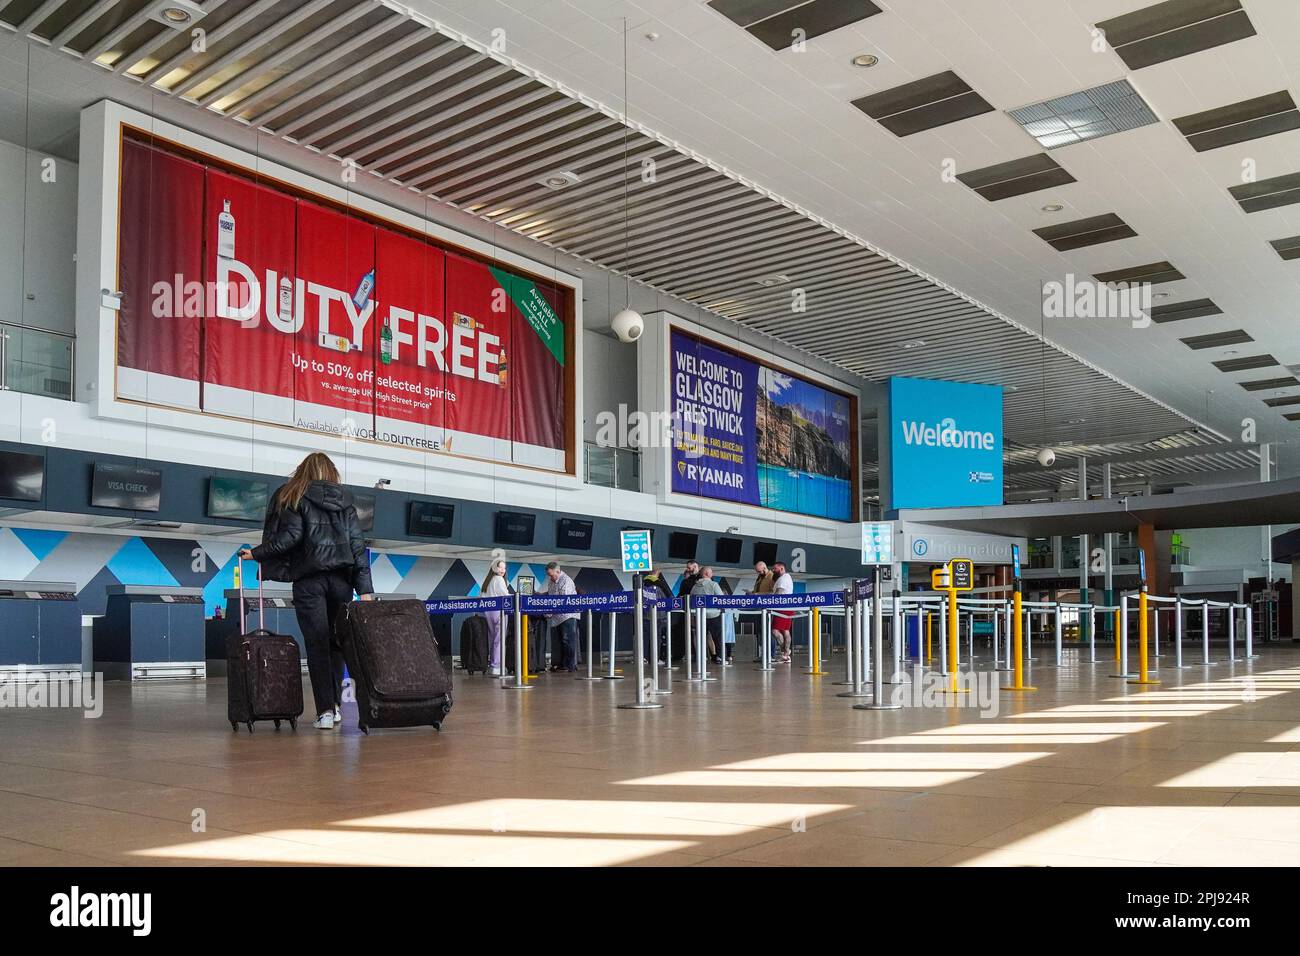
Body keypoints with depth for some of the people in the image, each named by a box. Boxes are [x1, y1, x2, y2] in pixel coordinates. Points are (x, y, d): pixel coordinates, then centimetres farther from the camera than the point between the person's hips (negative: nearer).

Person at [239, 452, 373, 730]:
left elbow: (290, 536, -9)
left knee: (317, 645, -2)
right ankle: (335, 705, 15)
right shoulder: (345, 499, 14)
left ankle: (325, 710, -5)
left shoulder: (293, 496, 4)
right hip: (341, 579, 3)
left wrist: (256, 553, 5)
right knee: (336, 642, 12)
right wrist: (365, 588, 4)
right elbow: (357, 544, 7)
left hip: (309, 580, -3)